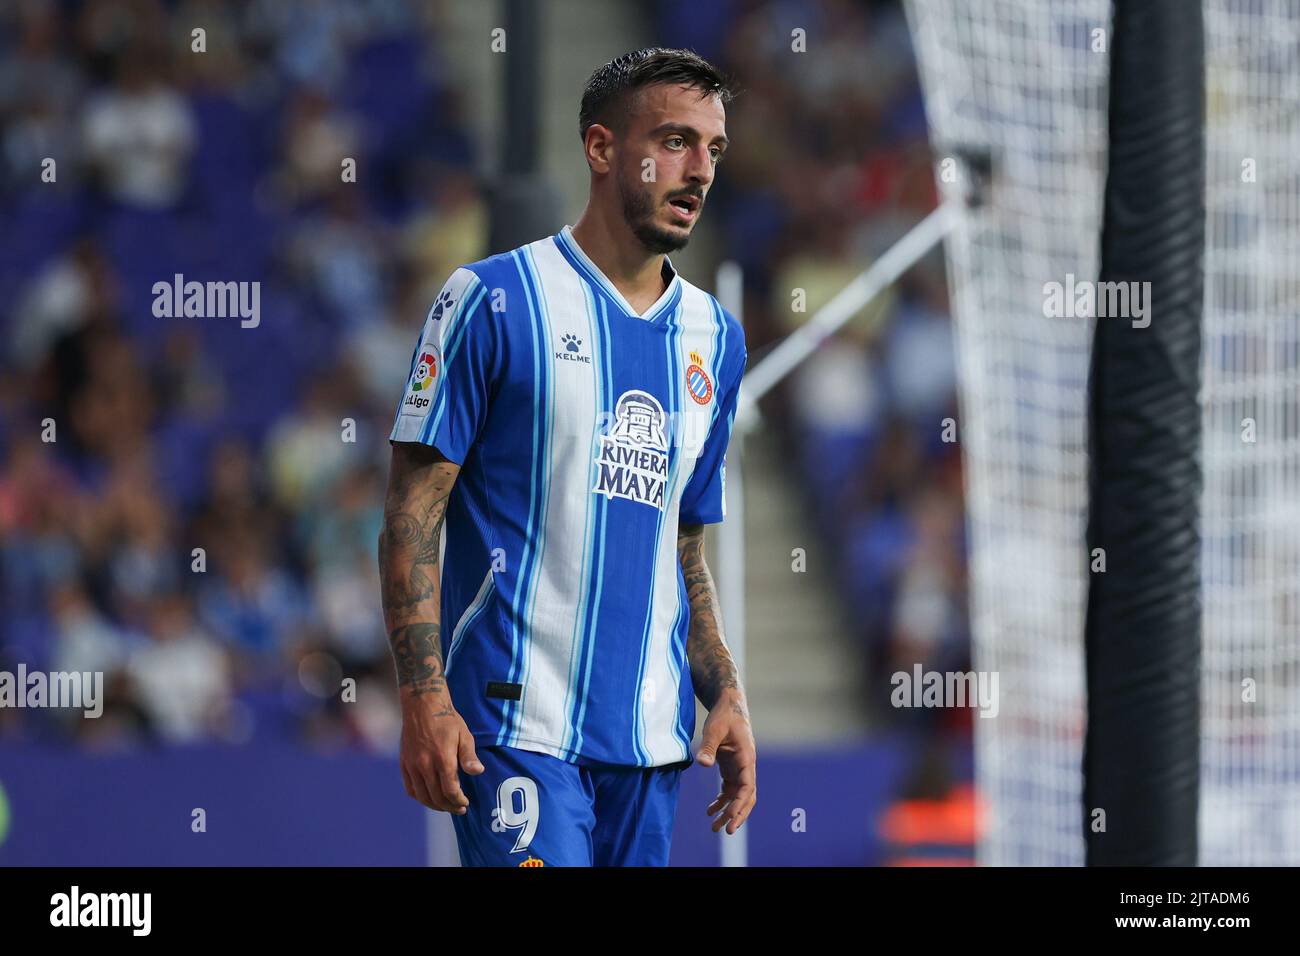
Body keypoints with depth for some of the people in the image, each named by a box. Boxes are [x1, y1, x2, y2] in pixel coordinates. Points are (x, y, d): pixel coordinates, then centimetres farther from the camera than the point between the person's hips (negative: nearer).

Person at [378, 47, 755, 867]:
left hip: (652, 738, 6)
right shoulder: (494, 301, -3)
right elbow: (413, 516, -5)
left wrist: (725, 696, 9)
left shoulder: (716, 338, 15)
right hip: (516, 725, -6)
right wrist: (424, 698, -15)